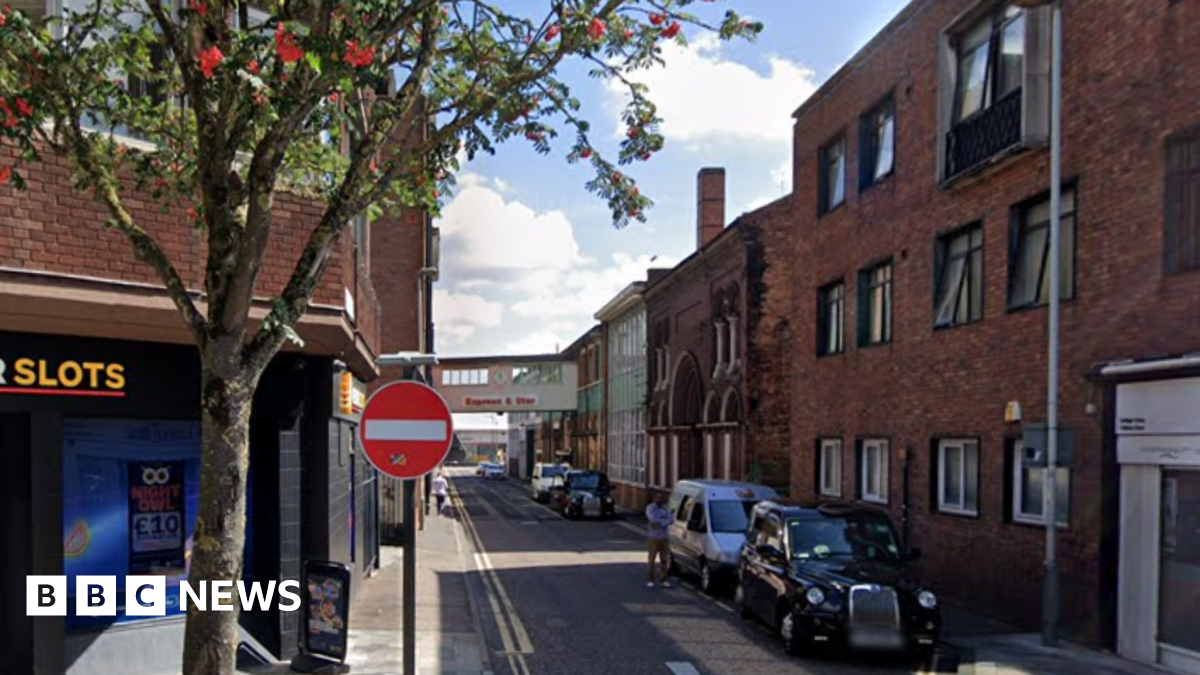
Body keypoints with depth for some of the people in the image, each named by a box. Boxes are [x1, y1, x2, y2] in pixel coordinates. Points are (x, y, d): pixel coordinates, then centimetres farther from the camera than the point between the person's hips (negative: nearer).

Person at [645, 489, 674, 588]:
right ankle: (650, 580, 2)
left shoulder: (666, 508, 10)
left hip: (664, 538, 5)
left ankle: (664, 580, 12)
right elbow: (653, 519, -22)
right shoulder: (650, 507, -5)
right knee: (652, 559, -4)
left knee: (665, 560, 4)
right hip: (653, 537, -5)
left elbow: (671, 520, -5)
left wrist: (660, 522, -19)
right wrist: (664, 520, -10)